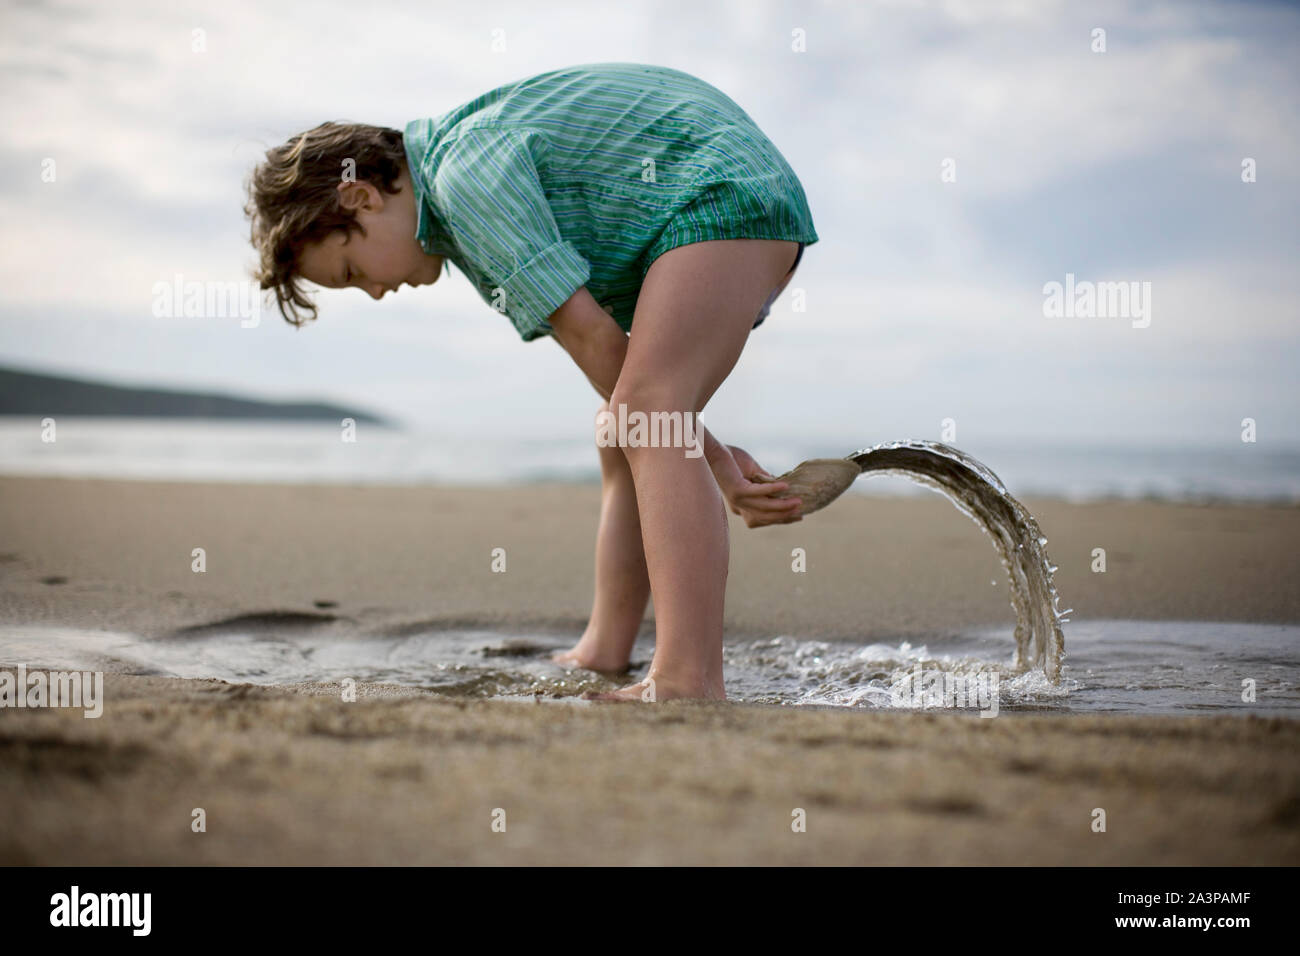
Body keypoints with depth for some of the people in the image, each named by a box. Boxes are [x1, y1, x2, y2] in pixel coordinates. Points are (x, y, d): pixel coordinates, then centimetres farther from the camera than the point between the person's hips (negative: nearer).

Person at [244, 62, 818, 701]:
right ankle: (603, 659, 18)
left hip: (727, 196, -11)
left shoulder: (467, 173, -18)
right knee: (624, 441, 11)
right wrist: (710, 458, -2)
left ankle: (689, 685, -34)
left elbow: (590, 337, -18)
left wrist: (711, 457, -10)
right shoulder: (452, 228, 14)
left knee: (643, 419, -24)